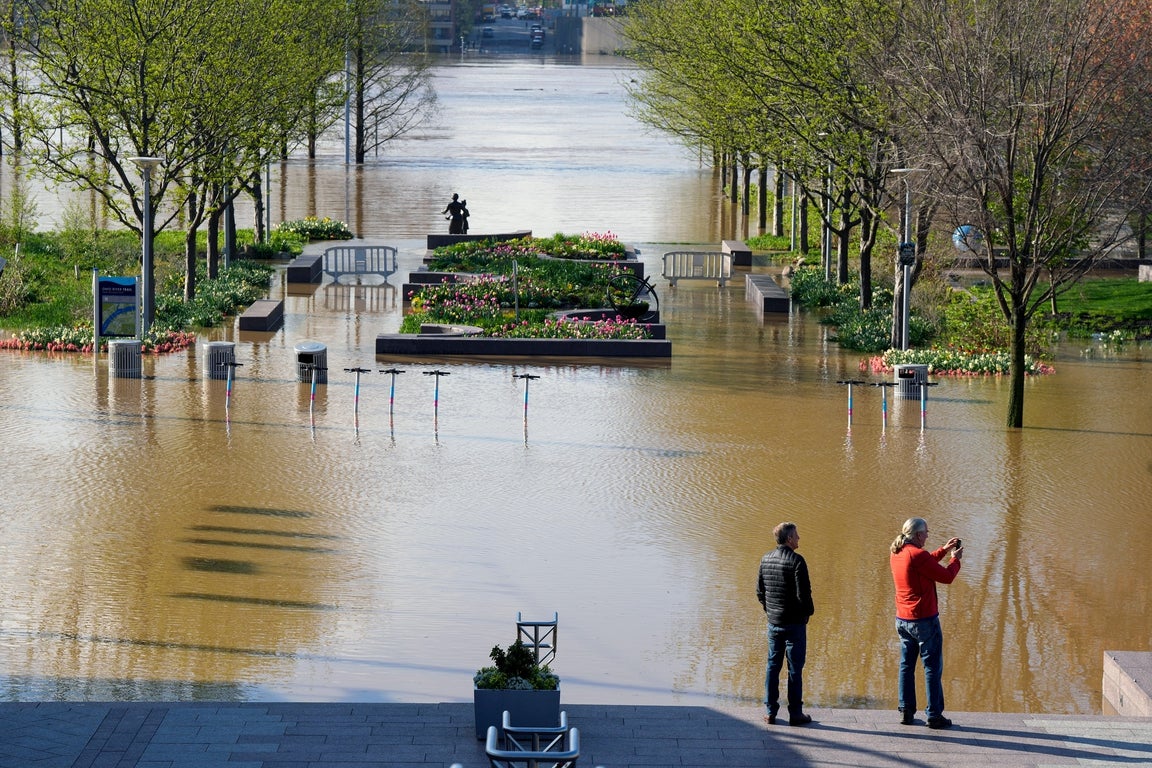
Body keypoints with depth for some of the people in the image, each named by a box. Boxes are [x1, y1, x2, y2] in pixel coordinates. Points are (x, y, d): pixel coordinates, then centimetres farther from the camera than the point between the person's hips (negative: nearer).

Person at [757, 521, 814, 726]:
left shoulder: (766, 560, 4)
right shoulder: (796, 561, -16)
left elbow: (760, 591, 10)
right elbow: (803, 593, -18)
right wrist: (808, 611, -1)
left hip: (773, 622, 6)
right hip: (794, 623, -6)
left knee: (773, 665, 12)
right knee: (795, 668, 1)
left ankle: (771, 711, 13)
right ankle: (795, 713, 5)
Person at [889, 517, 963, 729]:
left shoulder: (896, 554, 6)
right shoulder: (918, 555, -20)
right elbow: (946, 577, -13)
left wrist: (944, 550, 26)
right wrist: (955, 559, 5)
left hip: (902, 619, 8)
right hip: (924, 619, -8)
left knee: (906, 666, 13)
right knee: (932, 667, 0)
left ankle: (906, 712, 13)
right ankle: (934, 715, 2)